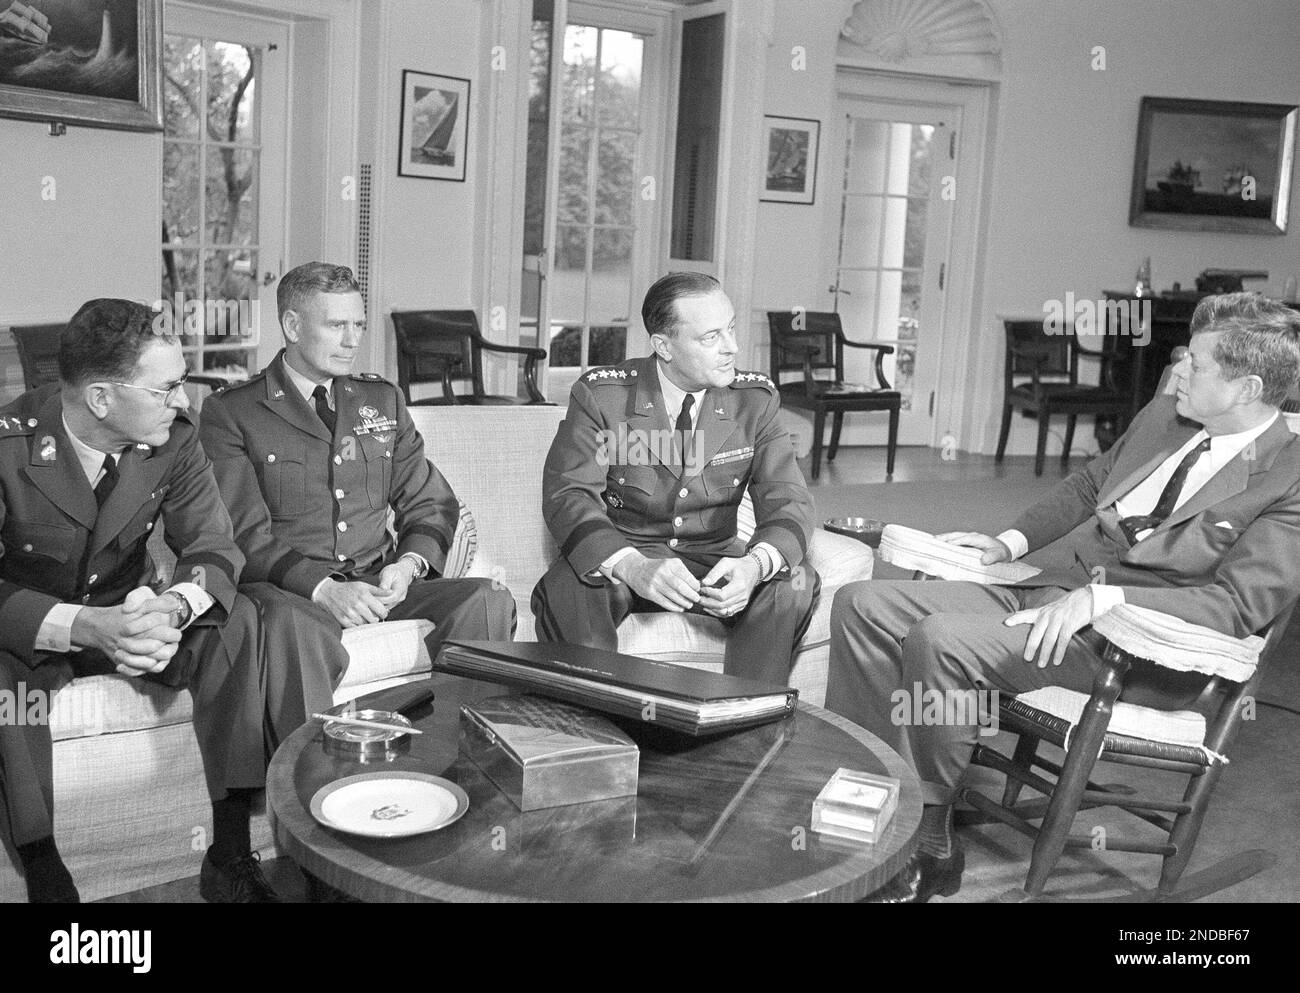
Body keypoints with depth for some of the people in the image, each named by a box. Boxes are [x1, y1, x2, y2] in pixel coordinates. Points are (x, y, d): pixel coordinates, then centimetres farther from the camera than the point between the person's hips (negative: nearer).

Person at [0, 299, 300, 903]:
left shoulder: (174, 438, -11)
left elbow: (214, 547, -12)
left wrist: (171, 610, -35)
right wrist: (85, 626, -42)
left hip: (127, 618, 3)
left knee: (236, 623, -23)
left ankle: (230, 857, -19)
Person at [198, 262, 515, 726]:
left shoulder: (383, 399, 19)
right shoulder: (231, 411, 3)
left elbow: (431, 505, 16)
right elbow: (243, 534, -7)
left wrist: (407, 565, -6)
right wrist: (323, 588, -22)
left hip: (379, 584, 5)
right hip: (287, 589, -4)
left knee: (490, 599, -21)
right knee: (294, 623, -40)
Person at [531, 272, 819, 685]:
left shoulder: (755, 399, -2)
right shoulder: (601, 396, -10)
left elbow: (786, 501, -8)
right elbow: (568, 495, -19)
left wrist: (755, 564, -33)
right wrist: (633, 567, -39)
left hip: (715, 558, 3)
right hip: (620, 553, -2)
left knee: (793, 583, -25)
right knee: (568, 587, -34)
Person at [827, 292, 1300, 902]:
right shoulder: (1162, 418, 13)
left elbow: (1239, 604, -18)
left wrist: (1103, 597, -27)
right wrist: (1012, 542, 12)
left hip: (1133, 647, -8)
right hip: (1038, 583, 8)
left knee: (940, 640, -31)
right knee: (862, 605, -6)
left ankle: (928, 843, -13)